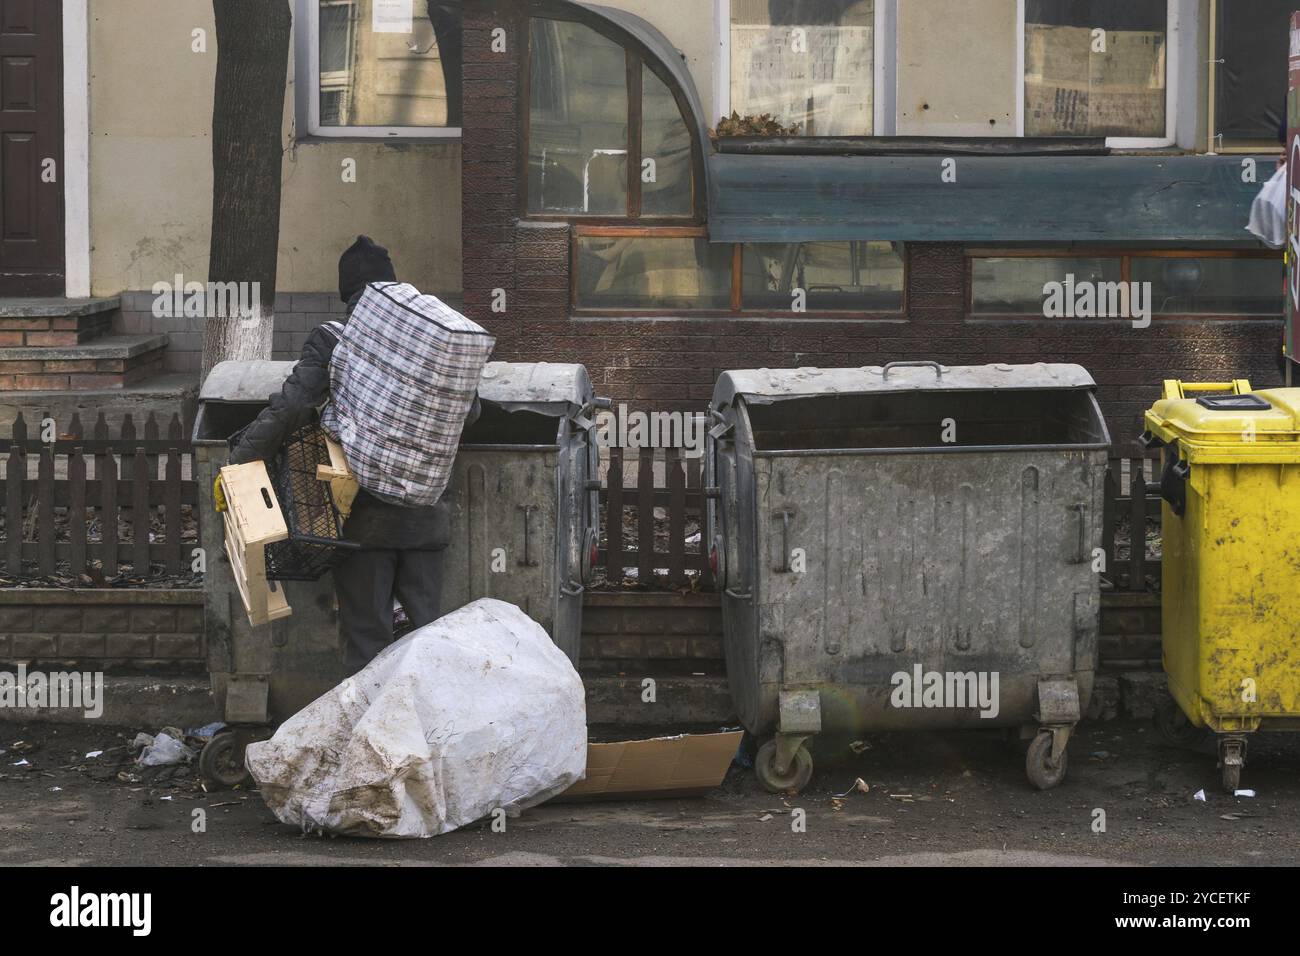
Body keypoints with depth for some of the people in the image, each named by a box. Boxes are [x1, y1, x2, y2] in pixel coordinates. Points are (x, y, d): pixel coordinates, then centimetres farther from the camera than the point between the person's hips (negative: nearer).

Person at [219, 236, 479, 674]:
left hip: (366, 519, -3)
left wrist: (238, 462, -12)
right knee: (428, 631, 13)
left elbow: (291, 405, -16)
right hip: (424, 517, 3)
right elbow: (467, 410, 6)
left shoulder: (331, 340, -7)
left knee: (366, 636, 4)